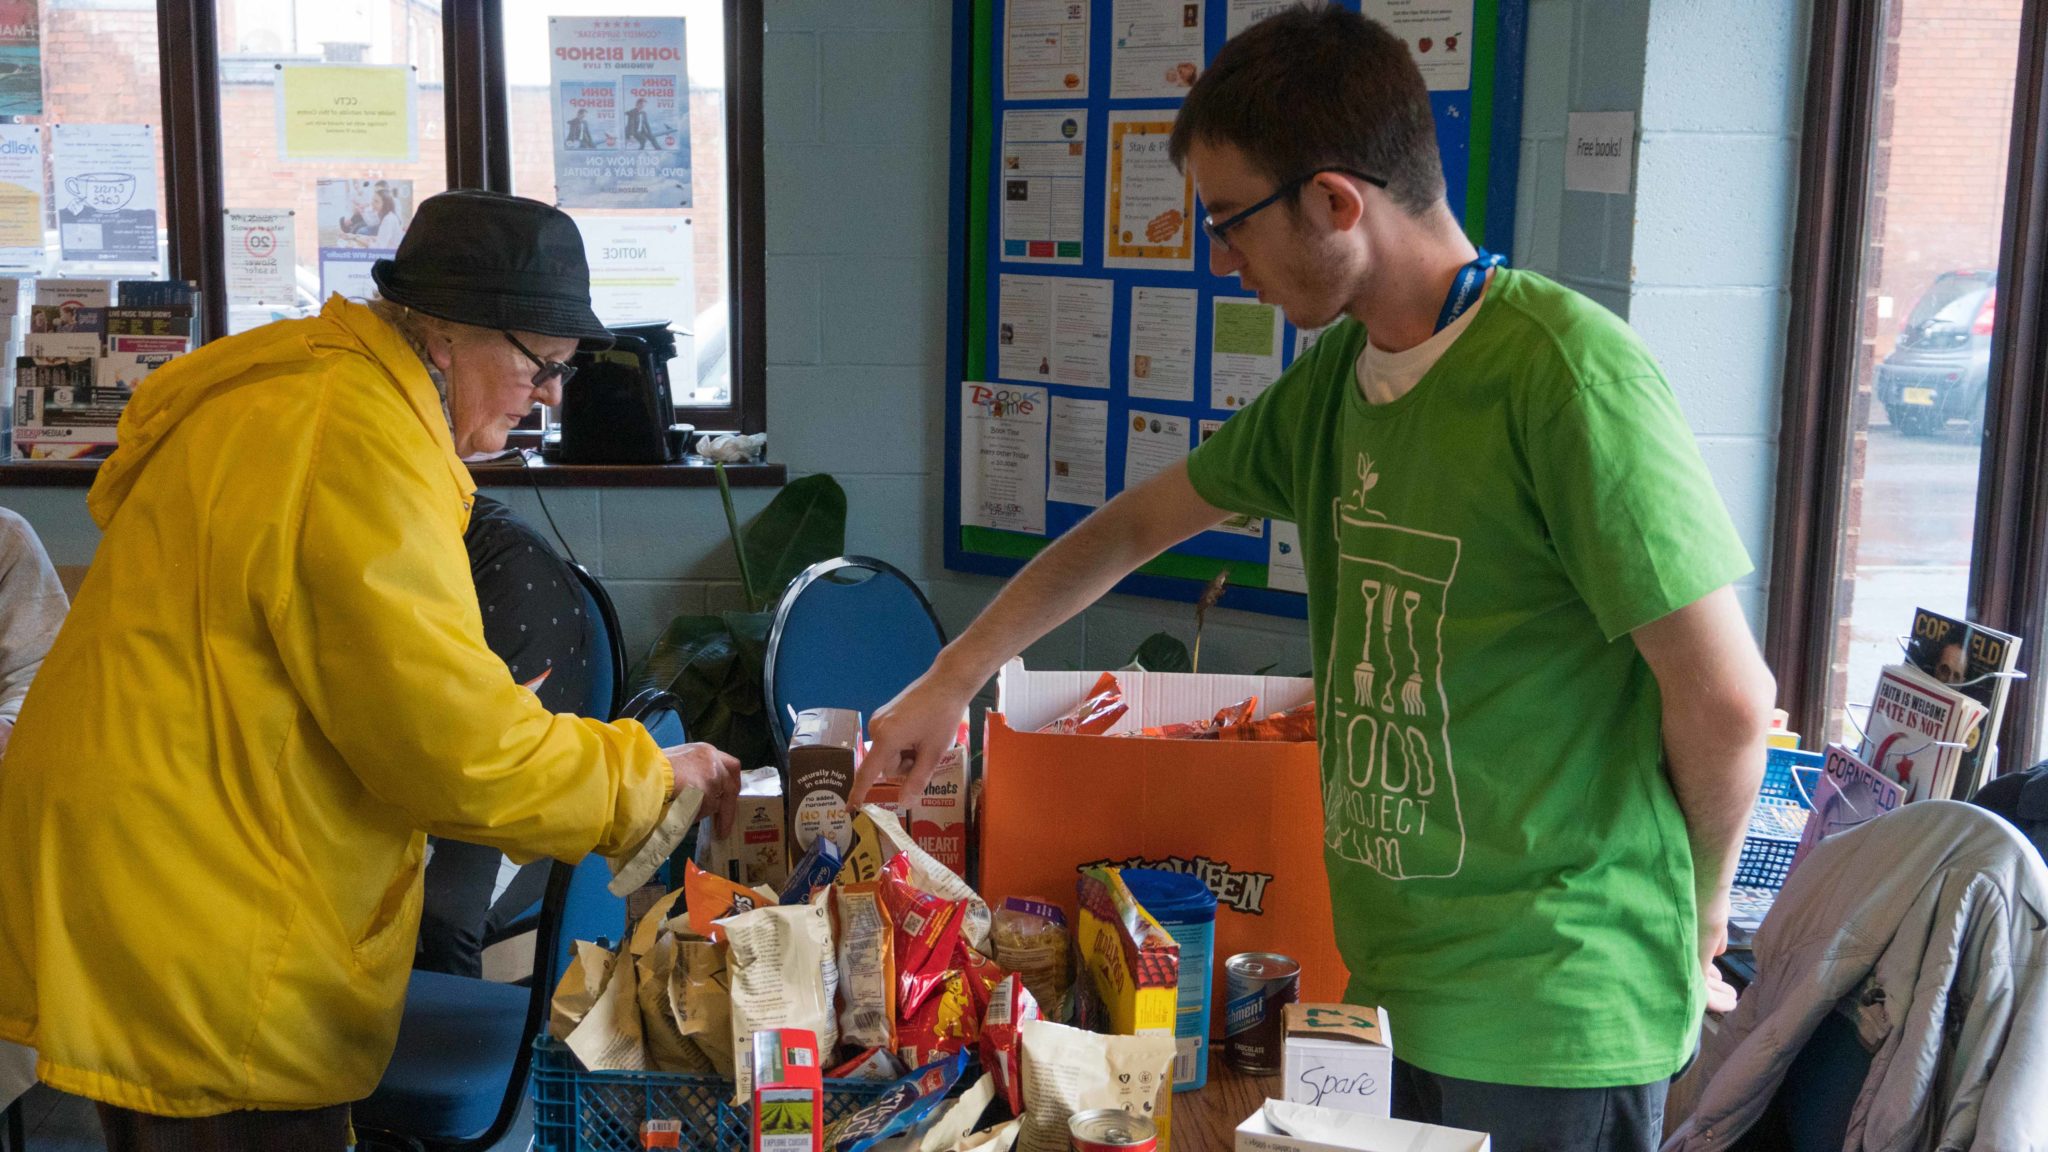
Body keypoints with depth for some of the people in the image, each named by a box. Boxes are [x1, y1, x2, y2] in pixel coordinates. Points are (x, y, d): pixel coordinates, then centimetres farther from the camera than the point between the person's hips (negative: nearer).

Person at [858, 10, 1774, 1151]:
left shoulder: (1565, 374, -21)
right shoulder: (1333, 378, 5)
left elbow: (1726, 702, -18)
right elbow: (1142, 520, 18)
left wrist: (1698, 922, -3)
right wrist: (952, 679, 19)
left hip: (1552, 1016, -7)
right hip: (1386, 972, 7)